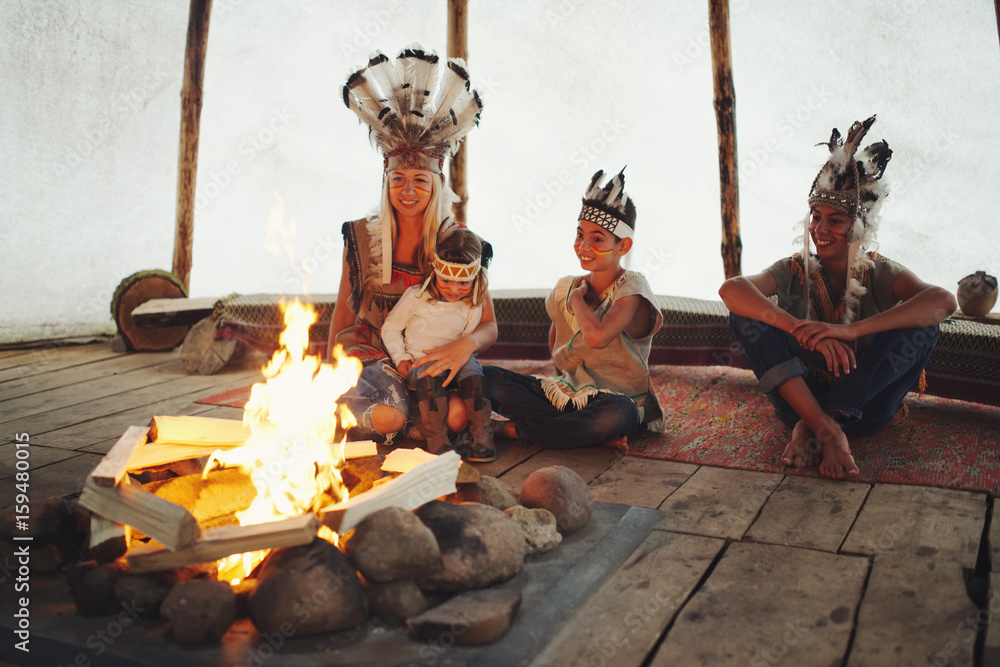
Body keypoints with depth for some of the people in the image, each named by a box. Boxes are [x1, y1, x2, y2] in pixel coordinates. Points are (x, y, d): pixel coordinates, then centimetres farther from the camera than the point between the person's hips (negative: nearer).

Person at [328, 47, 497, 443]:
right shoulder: (362, 237, 1)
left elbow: (489, 325, -3)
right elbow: (343, 313, 12)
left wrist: (467, 344, -27)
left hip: (432, 360, 1)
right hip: (370, 353, -1)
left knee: (458, 414, -32)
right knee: (387, 415, -34)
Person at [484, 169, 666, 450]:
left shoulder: (631, 288, -13)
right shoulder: (564, 288, 5)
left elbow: (597, 337, -32)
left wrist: (577, 297, -15)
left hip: (618, 399, -5)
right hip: (567, 393, 5)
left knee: (618, 415, -43)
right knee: (485, 378, -13)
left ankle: (516, 431, -22)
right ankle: (588, 431, -20)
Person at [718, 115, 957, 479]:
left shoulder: (880, 274, -3)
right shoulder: (795, 272, -2)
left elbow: (943, 301, -26)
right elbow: (731, 289, -24)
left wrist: (850, 330, -37)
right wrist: (802, 330, -37)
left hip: (864, 409, 0)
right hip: (800, 397, 0)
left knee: (923, 327, -22)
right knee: (746, 314, -18)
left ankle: (810, 427, -25)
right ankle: (826, 429, -29)